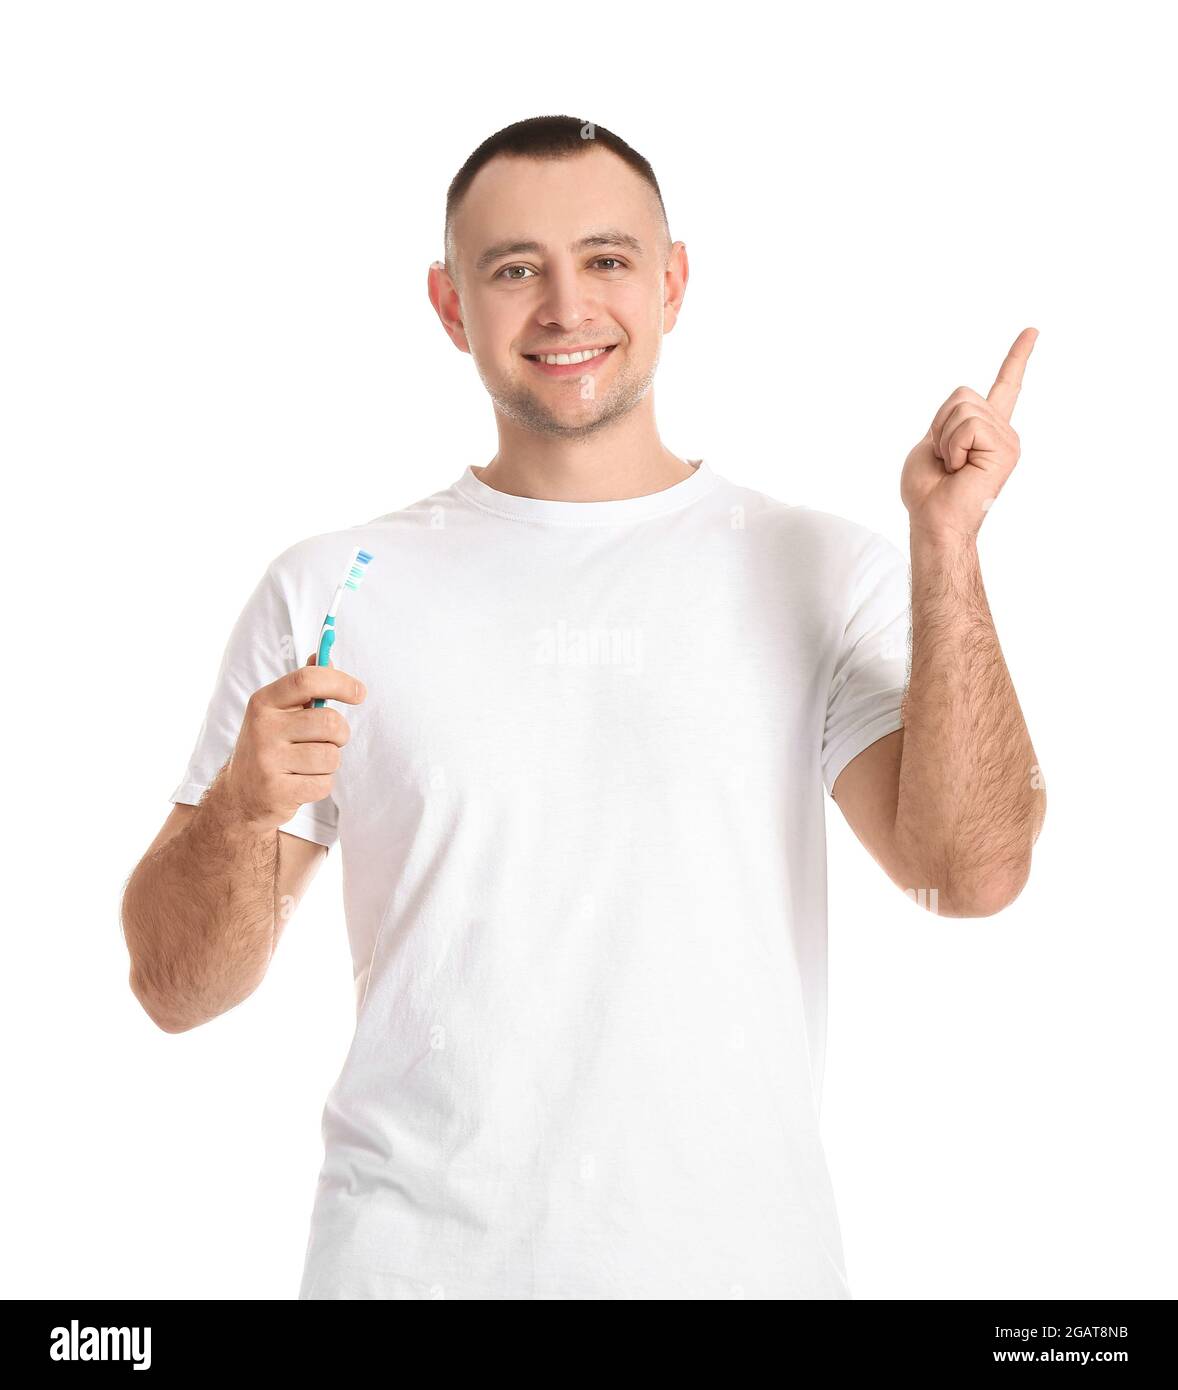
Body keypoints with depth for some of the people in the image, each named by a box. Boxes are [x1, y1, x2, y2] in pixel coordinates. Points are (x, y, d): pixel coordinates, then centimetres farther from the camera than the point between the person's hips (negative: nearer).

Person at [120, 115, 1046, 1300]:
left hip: (741, 1250, 1)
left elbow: (974, 871, -11)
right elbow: (175, 988, 0)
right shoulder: (328, 591, 0)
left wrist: (946, 546, -15)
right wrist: (245, 809, -20)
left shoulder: (821, 572, 1)